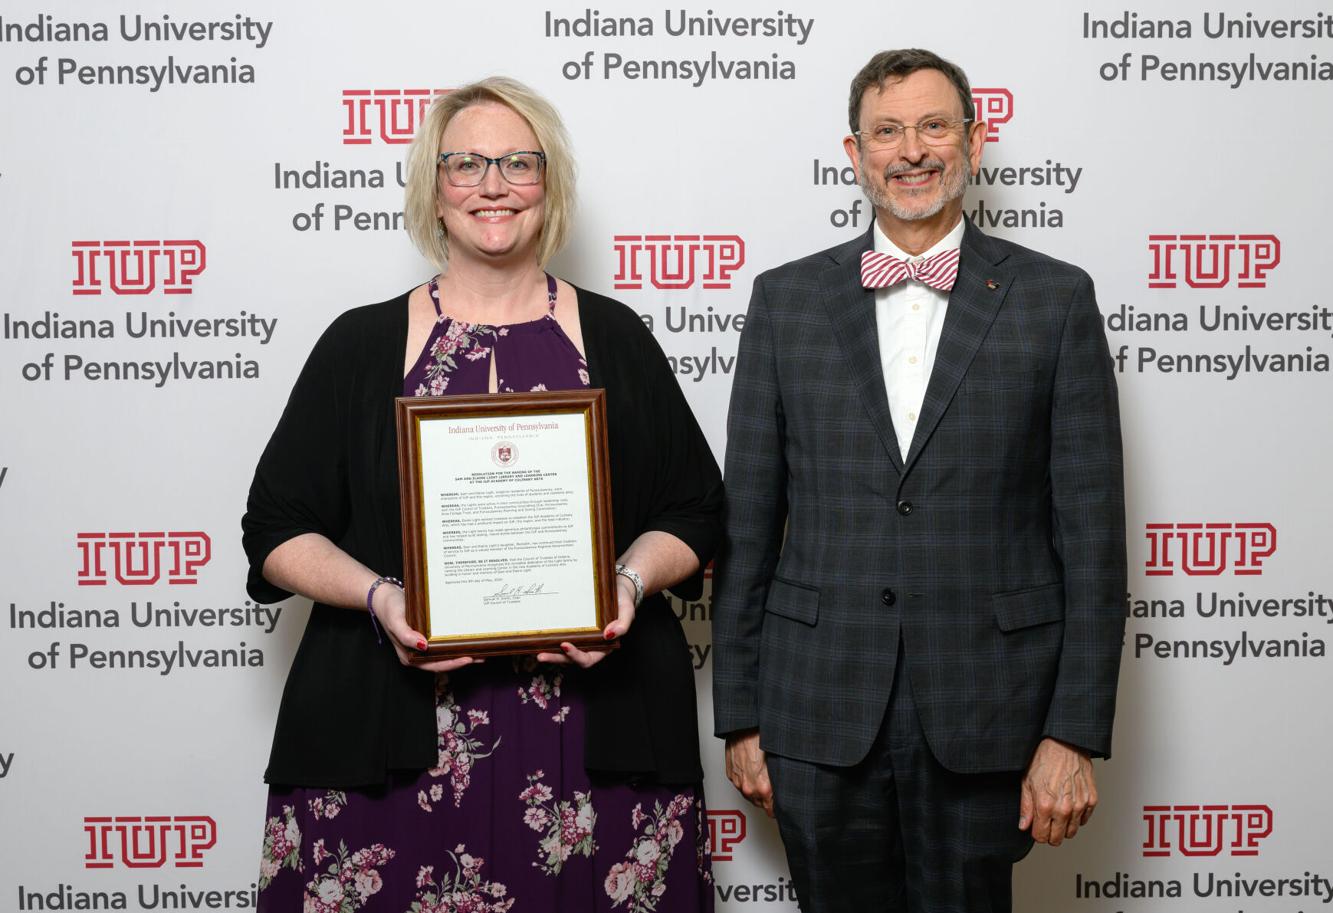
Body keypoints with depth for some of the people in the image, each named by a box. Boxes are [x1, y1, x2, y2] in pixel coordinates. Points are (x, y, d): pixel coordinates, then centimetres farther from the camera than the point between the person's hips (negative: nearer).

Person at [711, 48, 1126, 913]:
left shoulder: (1055, 298, 1)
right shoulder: (787, 299, 5)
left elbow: (1090, 533, -1)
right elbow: (748, 523, 6)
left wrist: (1076, 733, -6)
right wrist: (740, 714, 4)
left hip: (984, 714, -1)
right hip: (820, 713, 1)